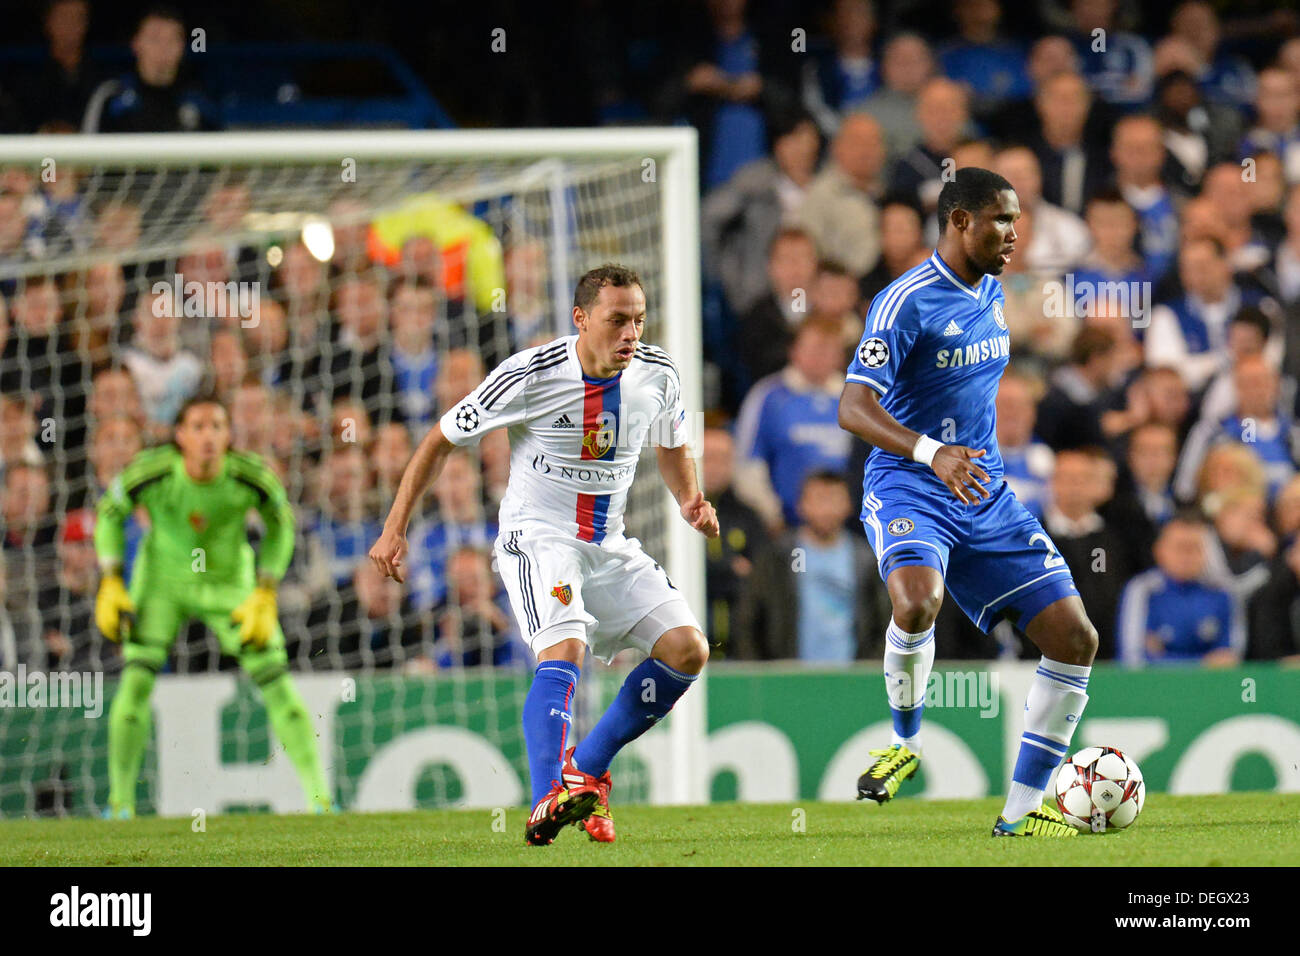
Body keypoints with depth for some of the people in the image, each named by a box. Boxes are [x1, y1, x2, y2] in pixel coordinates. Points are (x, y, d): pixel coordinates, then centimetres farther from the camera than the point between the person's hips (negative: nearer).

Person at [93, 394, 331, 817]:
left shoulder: (252, 476, -25)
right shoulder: (151, 472, -26)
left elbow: (281, 523, -4)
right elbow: (111, 512, -5)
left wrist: (265, 595, -10)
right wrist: (110, 585, -10)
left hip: (230, 585, 0)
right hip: (163, 581, 0)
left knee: (275, 682, -7)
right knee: (136, 681, -15)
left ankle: (319, 795, 1)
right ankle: (120, 802, -4)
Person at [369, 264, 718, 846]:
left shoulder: (657, 374, -3)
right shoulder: (530, 376, -17)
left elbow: (671, 448, 19)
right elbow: (441, 440, -5)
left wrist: (690, 502, -2)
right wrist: (394, 530, -8)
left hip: (610, 547, 6)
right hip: (536, 538, -6)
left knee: (688, 649, -8)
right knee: (564, 650, -31)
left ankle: (586, 769, 5)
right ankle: (546, 804, -43)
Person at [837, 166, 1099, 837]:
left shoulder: (991, 295, 12)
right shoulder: (906, 302, -13)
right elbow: (853, 408, -22)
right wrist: (932, 454, -36)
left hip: (986, 497, 7)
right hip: (907, 491, -7)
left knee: (1074, 637, -3)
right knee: (918, 602, -37)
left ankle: (1021, 811, 6)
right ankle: (906, 741, -8)